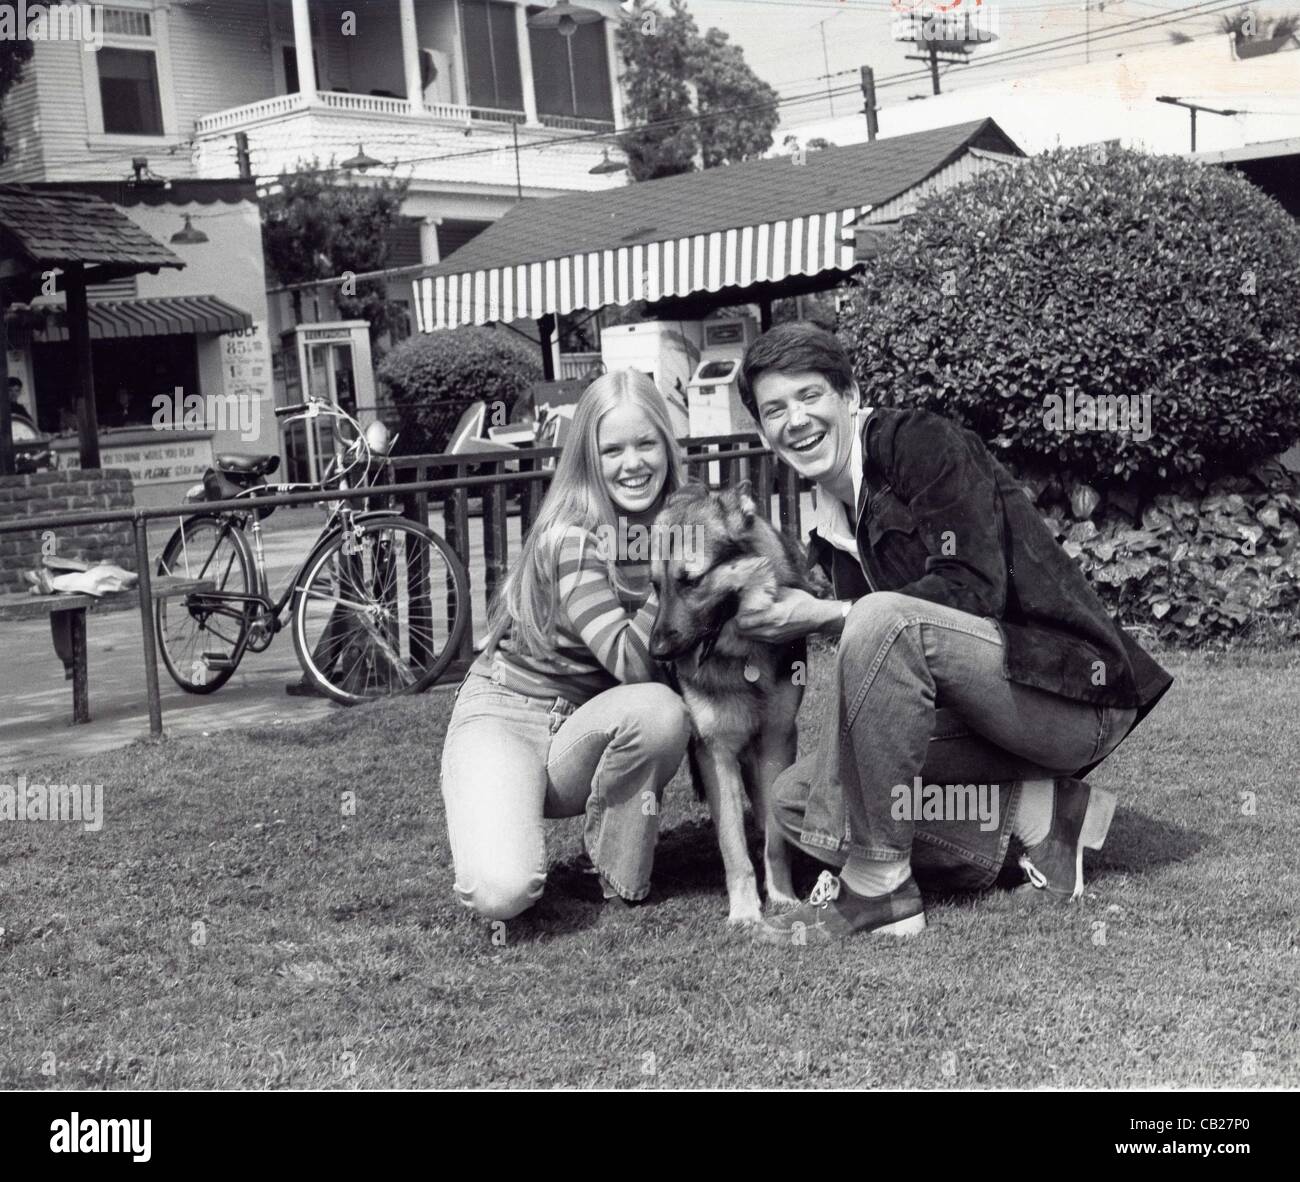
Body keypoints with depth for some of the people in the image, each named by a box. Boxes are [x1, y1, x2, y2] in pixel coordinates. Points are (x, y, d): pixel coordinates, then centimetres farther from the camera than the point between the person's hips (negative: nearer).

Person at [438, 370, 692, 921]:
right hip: (506, 714, -5)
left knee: (663, 712, -31)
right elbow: (632, 663, -29)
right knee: (502, 894, -29)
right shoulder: (572, 538, -20)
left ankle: (617, 877, -7)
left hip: (584, 730, 5)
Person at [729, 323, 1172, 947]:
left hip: (1072, 690, -9)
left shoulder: (922, 442, -10)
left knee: (882, 619, -32)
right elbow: (889, 673, 11)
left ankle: (876, 888, -23)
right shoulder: (832, 525, 13)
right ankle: (1034, 816, -2)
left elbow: (976, 587, -21)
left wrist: (826, 615, -22)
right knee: (799, 798, 0)